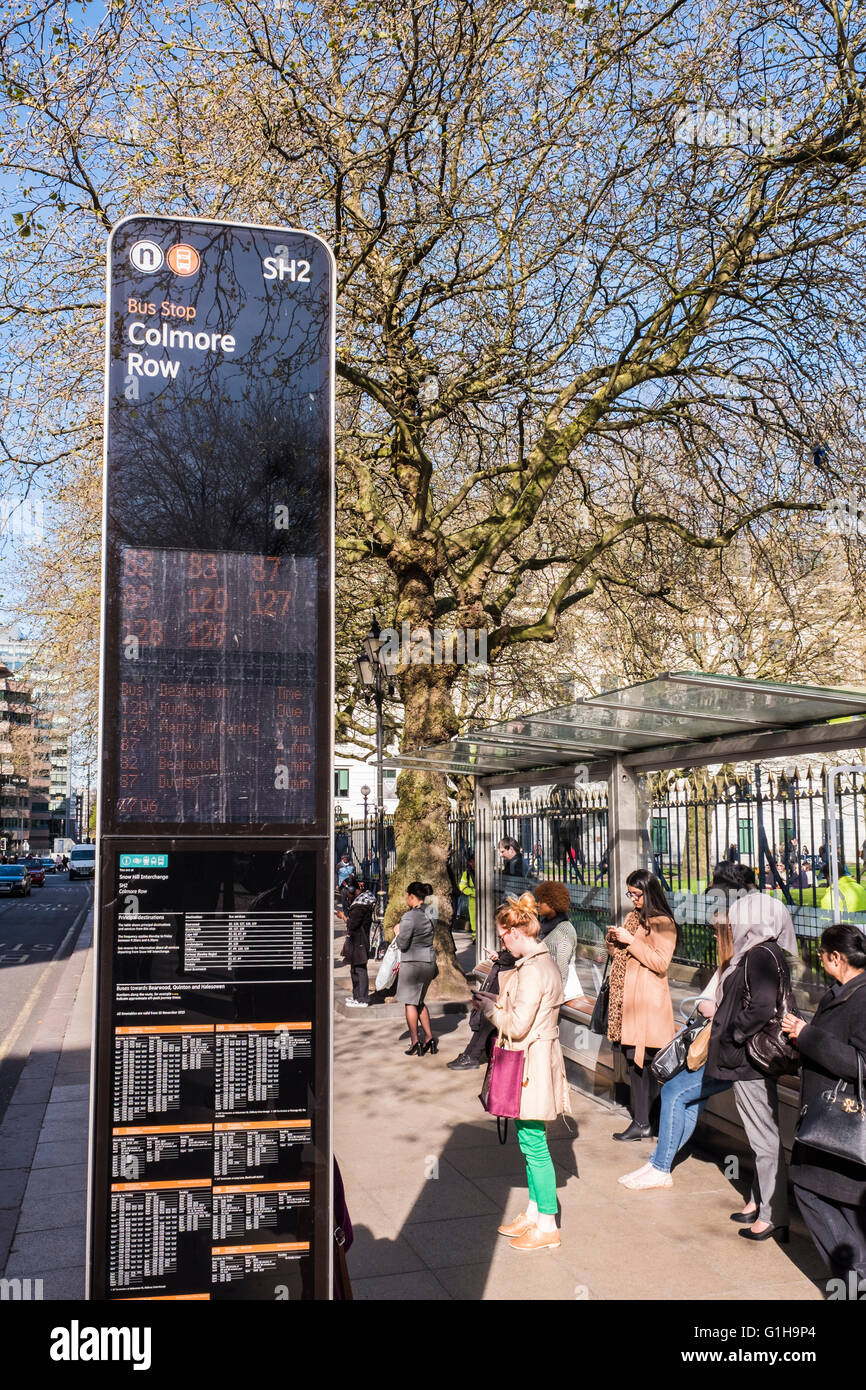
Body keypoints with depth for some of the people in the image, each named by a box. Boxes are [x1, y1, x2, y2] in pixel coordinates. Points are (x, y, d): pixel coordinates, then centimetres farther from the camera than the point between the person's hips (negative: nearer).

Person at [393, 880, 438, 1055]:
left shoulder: (409, 917, -19)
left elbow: (403, 944, -14)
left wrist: (398, 932, 3)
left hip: (413, 963, -7)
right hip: (429, 961, 7)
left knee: (410, 1003, 4)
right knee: (419, 1001, 20)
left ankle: (415, 1043, 7)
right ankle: (430, 1039, 18)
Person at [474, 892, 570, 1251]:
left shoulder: (532, 970, -22)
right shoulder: (544, 961, 10)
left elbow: (517, 1026, -23)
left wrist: (490, 1008, -6)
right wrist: (497, 1003, 11)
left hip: (532, 1064, -10)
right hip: (536, 1060, 10)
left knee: (534, 1144, 0)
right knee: (530, 1143, 18)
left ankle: (547, 1227, 10)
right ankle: (533, 1213, 29)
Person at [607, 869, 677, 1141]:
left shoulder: (663, 923, -8)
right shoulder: (632, 917, 17)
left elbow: (661, 962, -17)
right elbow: (619, 957, 23)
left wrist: (631, 941, -18)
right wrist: (614, 941, 2)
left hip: (648, 999, -8)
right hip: (626, 996, 8)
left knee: (643, 1059, -7)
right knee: (632, 1057, 8)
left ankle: (642, 1123, 0)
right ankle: (641, 1120, 18)